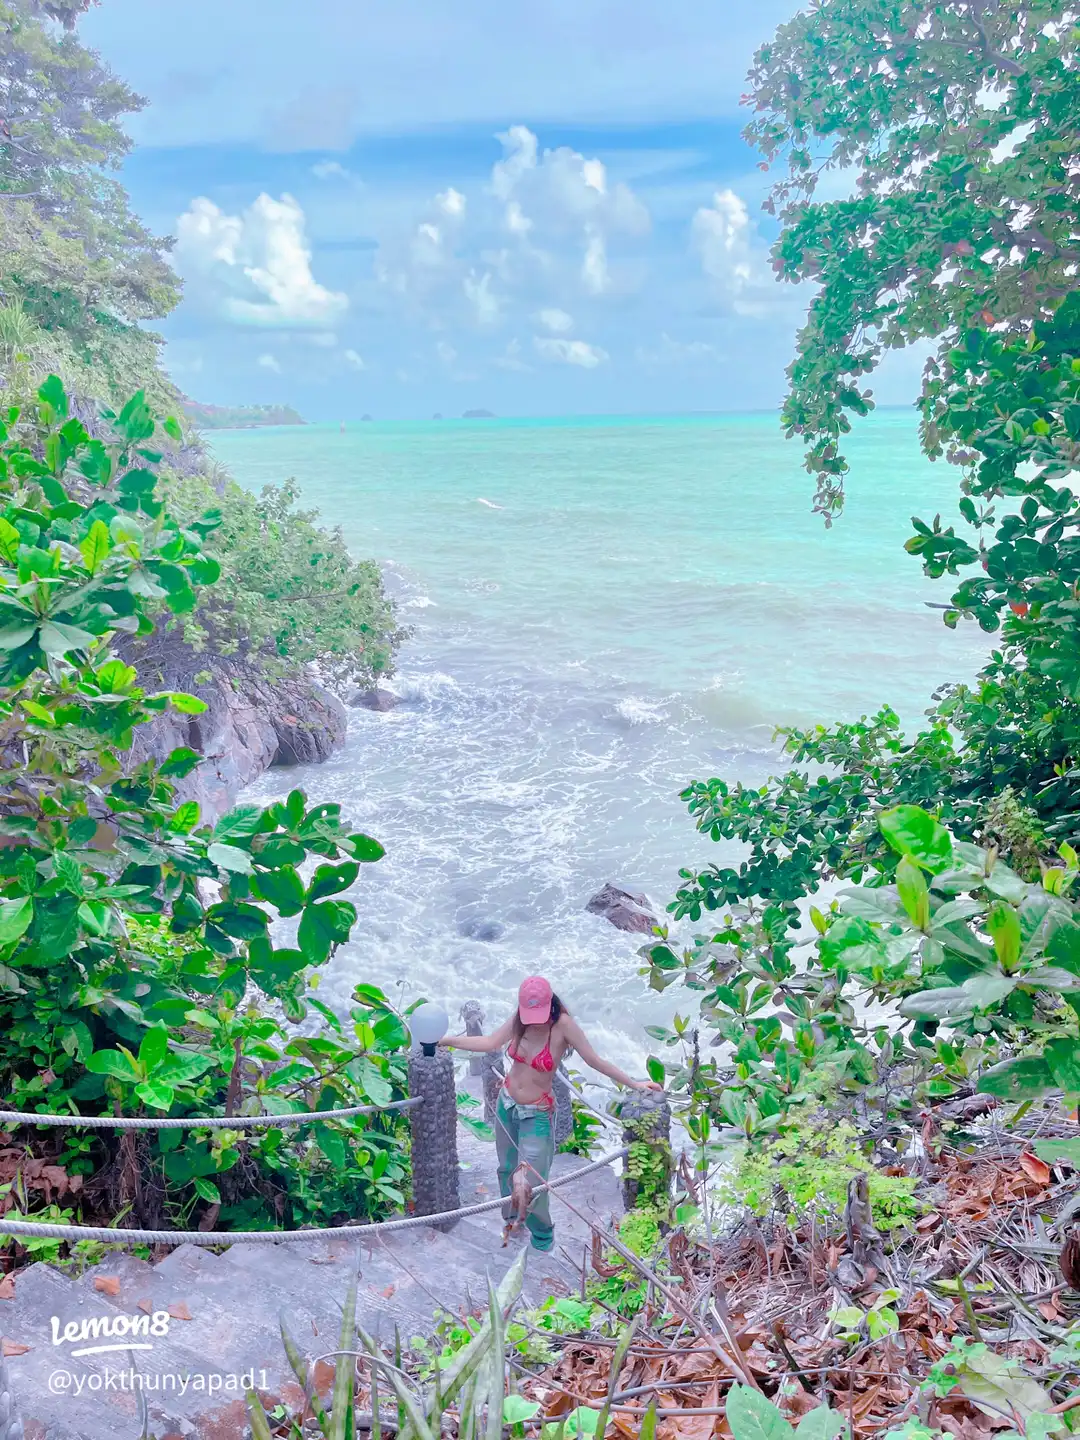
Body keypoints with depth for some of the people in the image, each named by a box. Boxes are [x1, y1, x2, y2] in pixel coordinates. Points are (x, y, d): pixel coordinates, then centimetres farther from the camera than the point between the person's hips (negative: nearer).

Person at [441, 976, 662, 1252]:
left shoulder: (563, 1024, -23)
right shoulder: (518, 1020, -10)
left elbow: (594, 1060, -18)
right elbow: (490, 1043, 0)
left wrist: (633, 1084, -18)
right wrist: (444, 1040, -1)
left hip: (537, 1114, -4)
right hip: (507, 1104, 4)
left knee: (531, 1183, -2)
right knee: (507, 1170, 18)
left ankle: (542, 1235, 27)